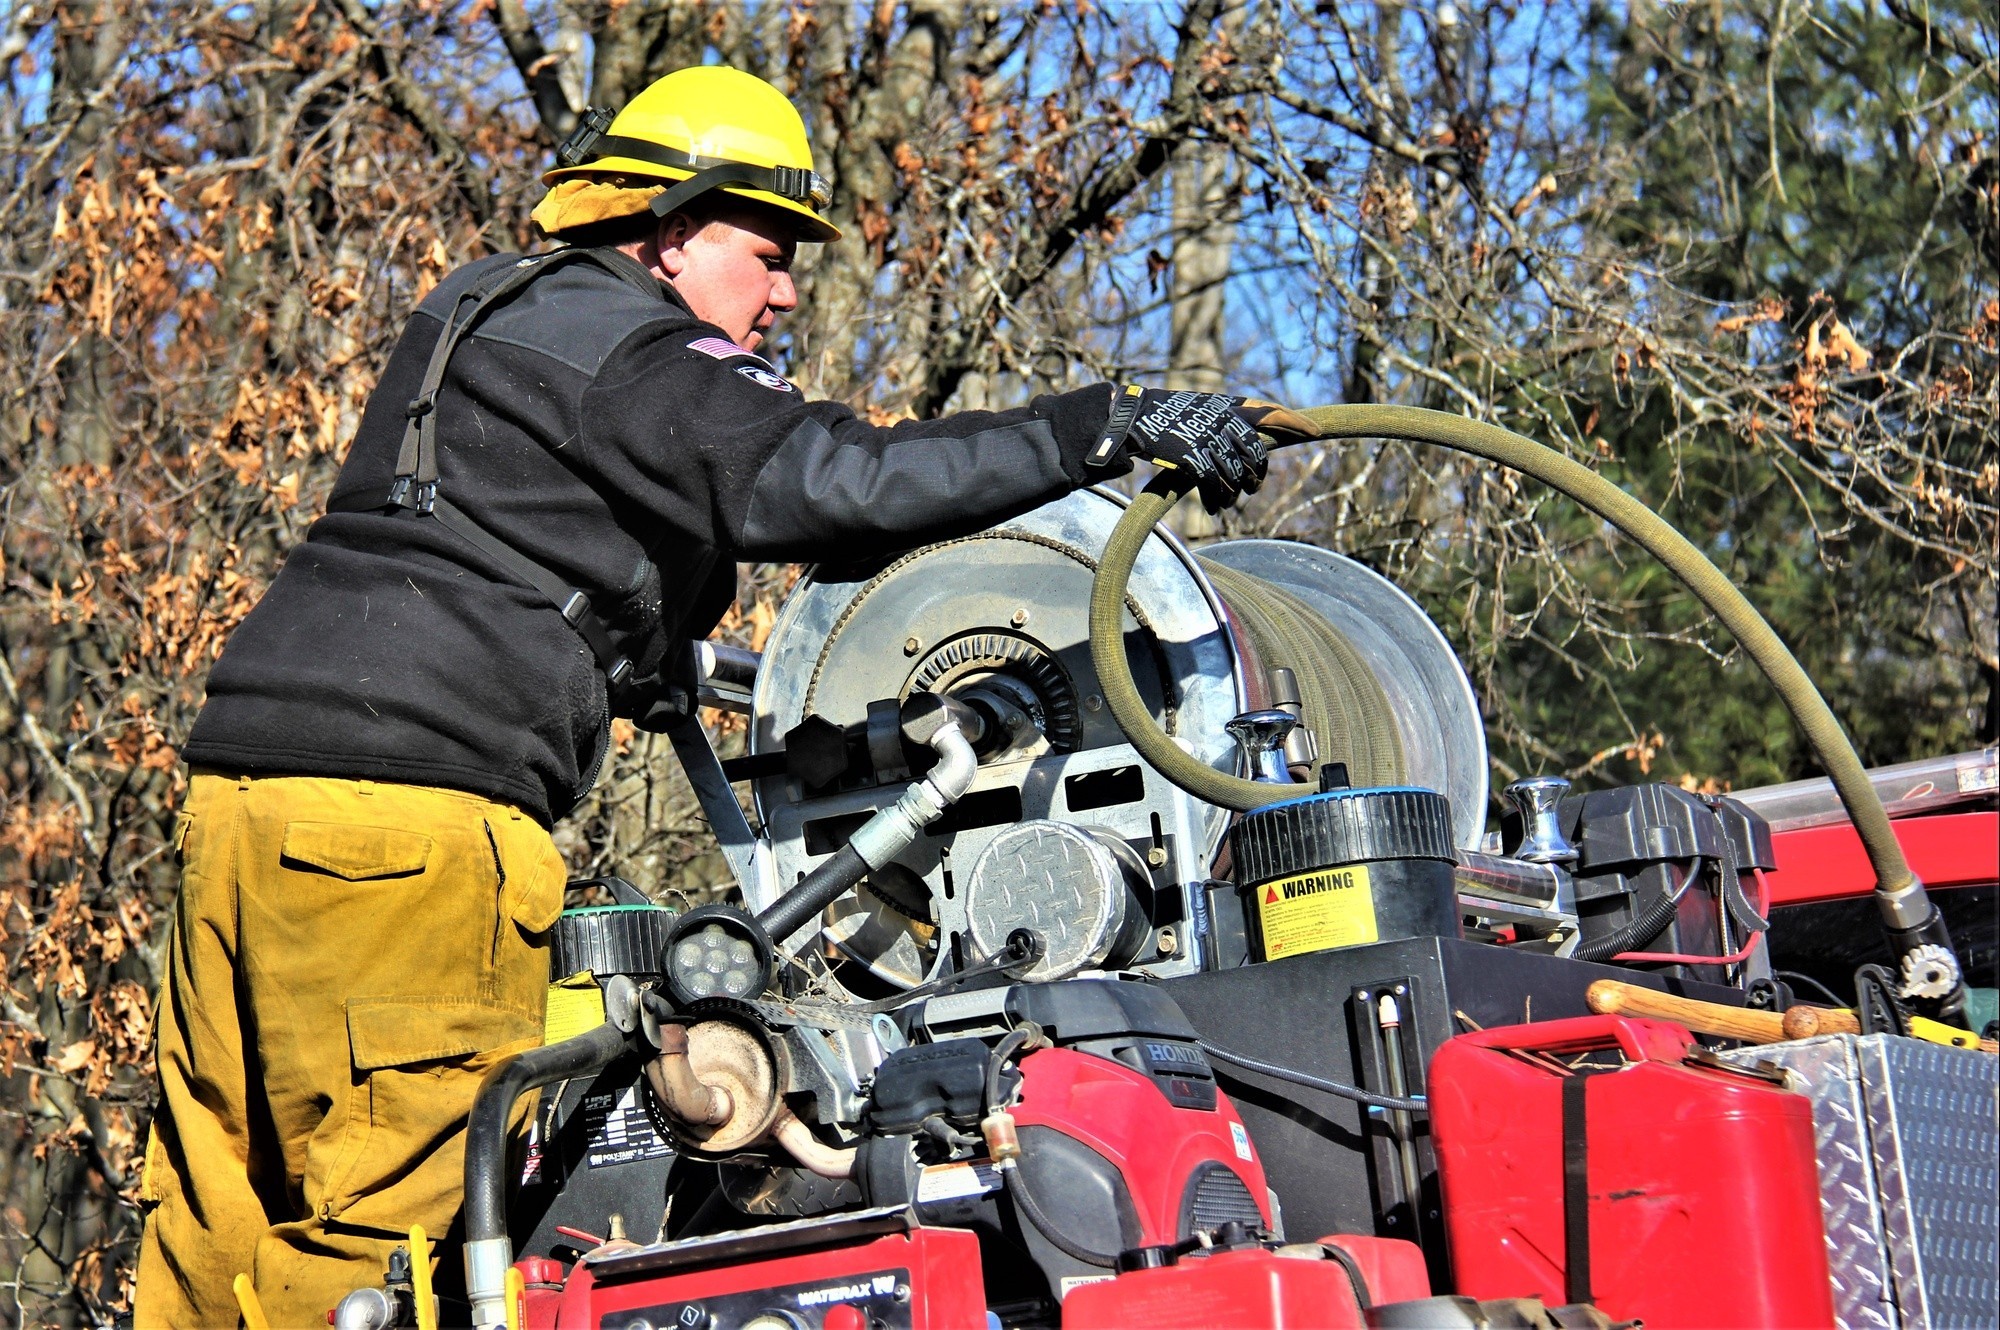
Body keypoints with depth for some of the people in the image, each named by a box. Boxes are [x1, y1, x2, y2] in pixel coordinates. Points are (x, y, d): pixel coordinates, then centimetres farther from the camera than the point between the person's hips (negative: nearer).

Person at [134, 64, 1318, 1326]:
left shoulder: (485, 311, 25)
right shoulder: (628, 357, -4)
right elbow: (840, 484, -17)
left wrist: (647, 659, 32)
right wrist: (1120, 423, -17)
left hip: (245, 783, 10)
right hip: (404, 806, -10)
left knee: (231, 1195, 8)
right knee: (392, 1207, -10)